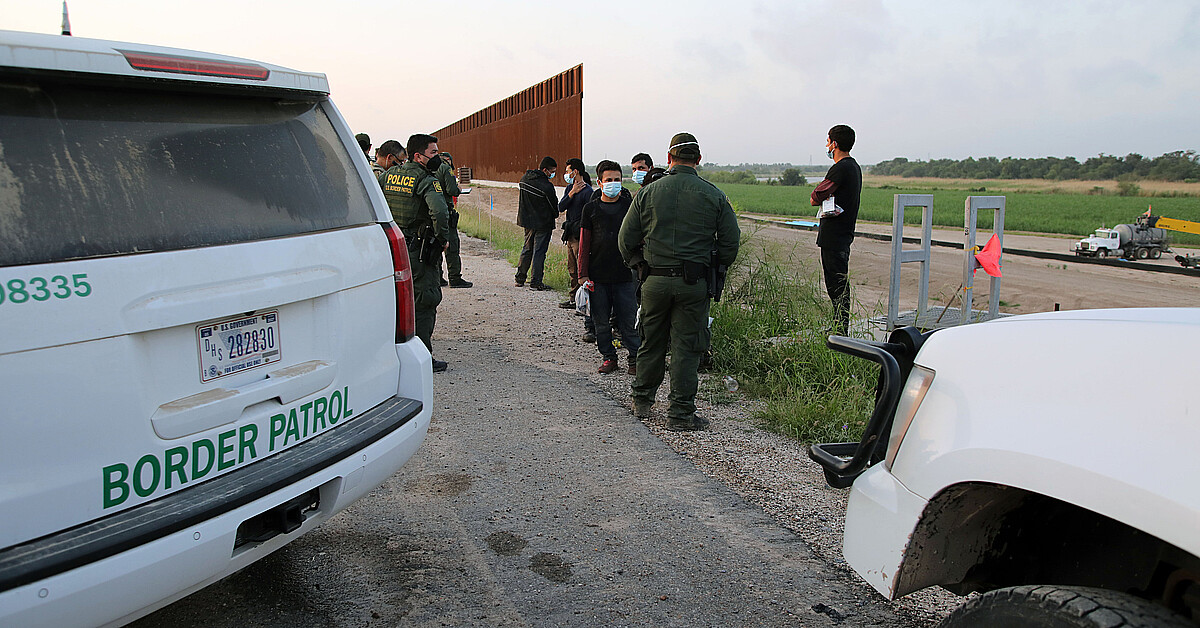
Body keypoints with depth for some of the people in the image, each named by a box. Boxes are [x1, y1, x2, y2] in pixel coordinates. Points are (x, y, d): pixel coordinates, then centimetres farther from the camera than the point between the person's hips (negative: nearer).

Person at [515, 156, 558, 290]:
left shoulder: (524, 179, 2)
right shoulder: (547, 186, -21)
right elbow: (554, 206, -9)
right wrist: (555, 215, 11)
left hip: (527, 221, 7)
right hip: (543, 223, -7)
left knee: (527, 249, 18)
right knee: (539, 251, 1)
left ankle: (520, 278, 23)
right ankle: (536, 282, 4)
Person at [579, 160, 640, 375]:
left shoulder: (630, 205, 3)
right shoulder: (591, 208, 5)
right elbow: (584, 243, 6)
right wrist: (582, 274, 2)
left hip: (625, 274, -1)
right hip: (598, 275, 1)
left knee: (628, 320, 0)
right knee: (602, 321, 8)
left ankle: (635, 358, 12)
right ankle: (608, 357, 22)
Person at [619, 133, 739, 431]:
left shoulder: (647, 192, 1)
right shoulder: (714, 195, -1)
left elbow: (626, 241, 2)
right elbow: (730, 241, 0)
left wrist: (641, 266, 17)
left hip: (655, 280, 2)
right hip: (694, 283, -1)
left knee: (651, 342, 16)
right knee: (686, 346, 4)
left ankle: (642, 400, 30)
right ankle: (681, 414, 8)